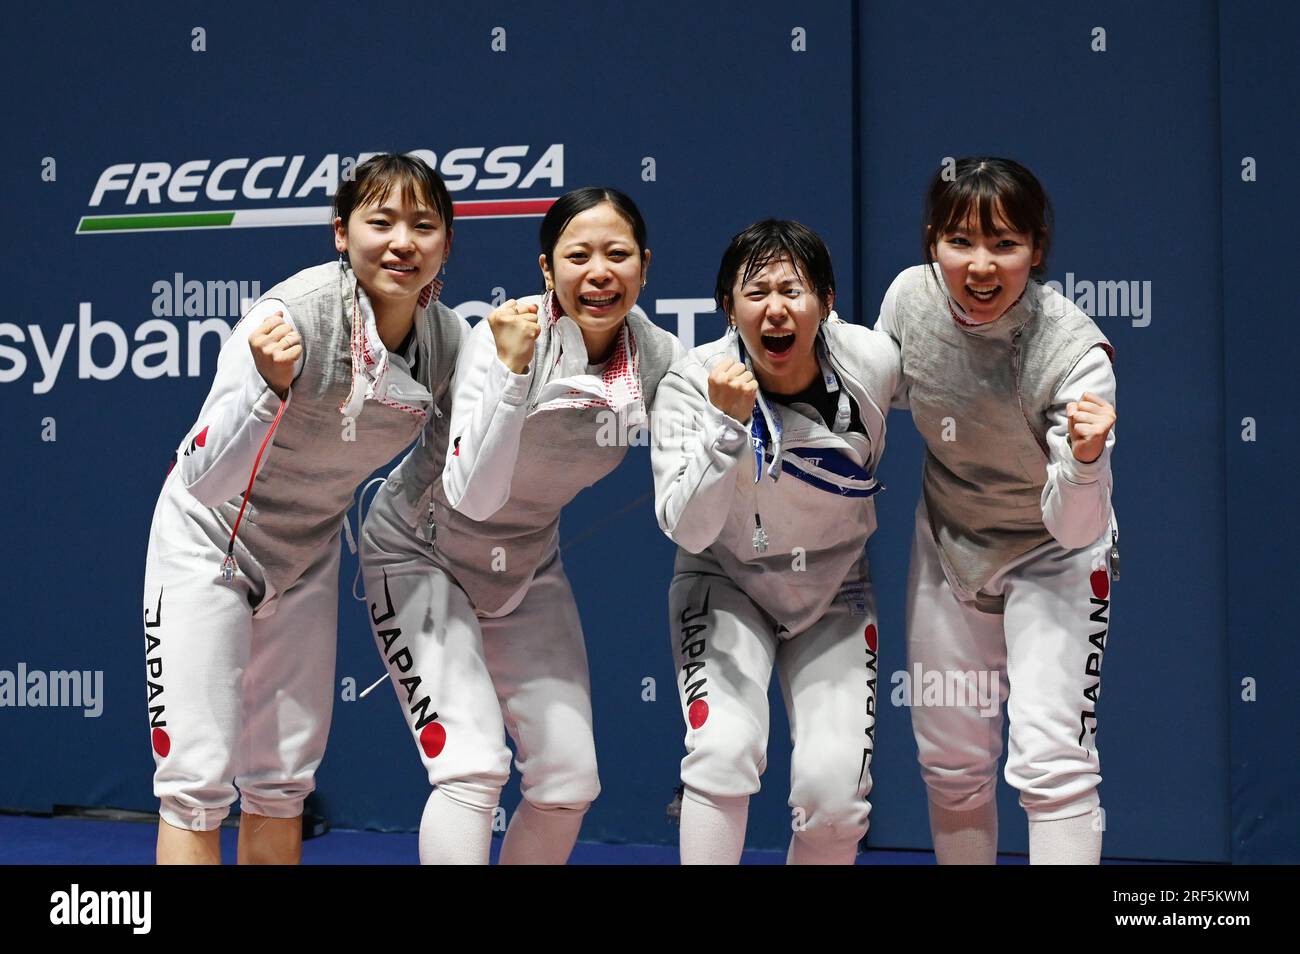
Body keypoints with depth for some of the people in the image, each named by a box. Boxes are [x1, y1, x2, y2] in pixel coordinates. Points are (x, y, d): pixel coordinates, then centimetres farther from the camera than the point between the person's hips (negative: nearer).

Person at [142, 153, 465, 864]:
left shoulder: (447, 338, -13)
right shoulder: (296, 314, -30)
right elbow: (205, 481, -33)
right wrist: (269, 385, -48)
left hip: (306, 557, 6)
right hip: (209, 539, -5)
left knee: (282, 786, 9)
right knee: (198, 779, -11)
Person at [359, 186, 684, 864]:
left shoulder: (658, 360, -14)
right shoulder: (505, 338, -28)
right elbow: (474, 498, -36)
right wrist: (512, 370, -44)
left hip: (526, 567, 5)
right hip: (423, 555, -5)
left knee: (569, 780, -1)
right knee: (474, 766, -19)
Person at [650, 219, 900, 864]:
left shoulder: (875, 360, -17)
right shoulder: (694, 385, -23)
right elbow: (688, 529, -30)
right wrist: (727, 424, -41)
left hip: (834, 595, 2)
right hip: (727, 587, -2)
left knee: (834, 792, -12)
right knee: (725, 751, -26)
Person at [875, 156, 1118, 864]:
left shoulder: (1074, 352, -31)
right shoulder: (911, 295, -19)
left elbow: (1075, 528, -31)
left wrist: (1086, 459, -49)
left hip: (1052, 558, -4)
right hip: (949, 541, 4)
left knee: (1050, 763, -16)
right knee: (950, 763, 12)